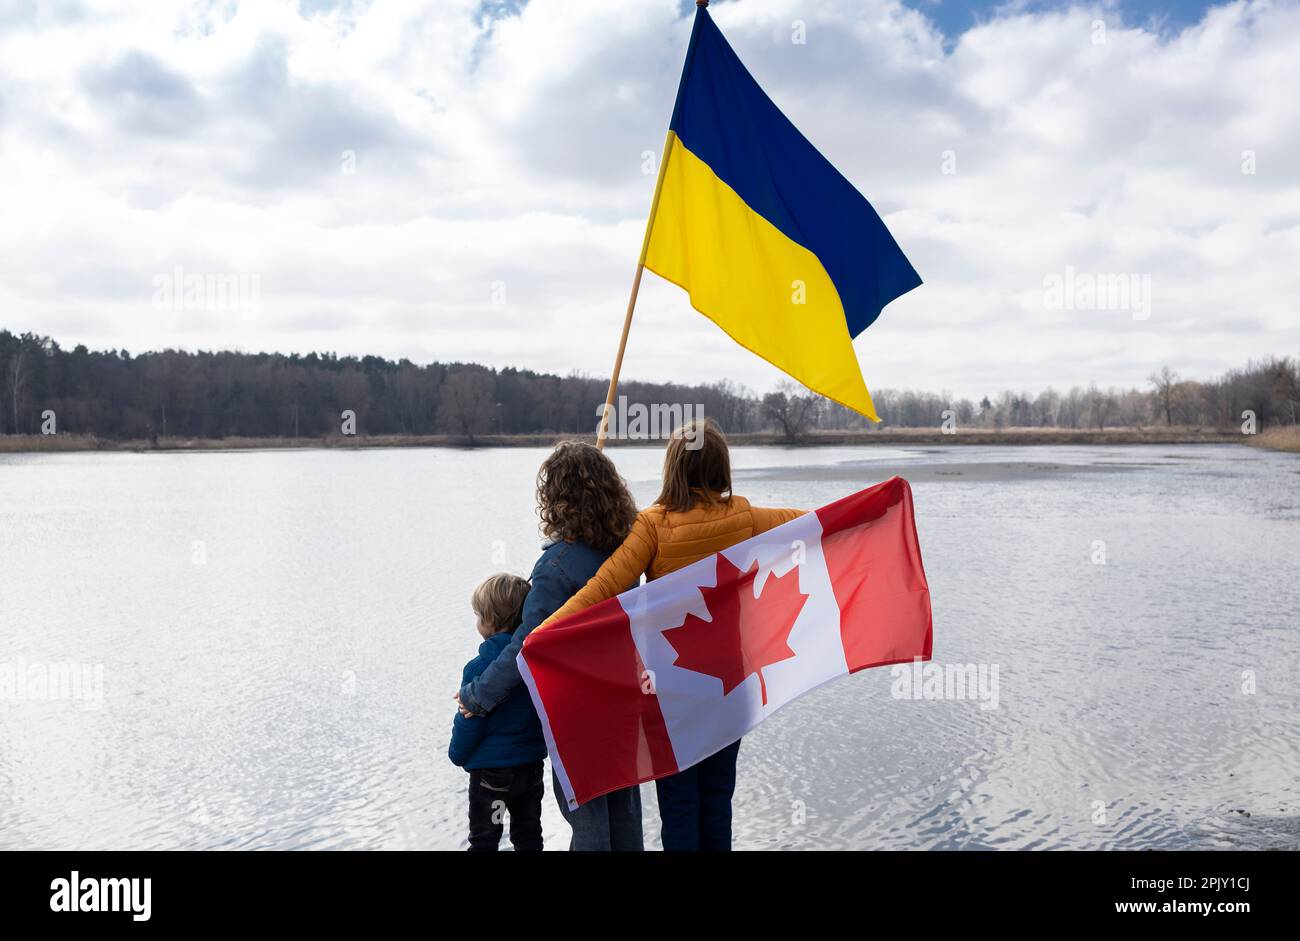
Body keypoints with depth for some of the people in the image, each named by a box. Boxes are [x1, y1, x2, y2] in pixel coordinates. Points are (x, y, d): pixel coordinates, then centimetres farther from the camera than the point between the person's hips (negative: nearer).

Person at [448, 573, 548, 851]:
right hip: (533, 762, 5)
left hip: (492, 768, -5)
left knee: (483, 838, 10)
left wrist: (458, 753, 4)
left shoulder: (481, 667, -19)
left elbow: (470, 720, -14)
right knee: (528, 834, 18)